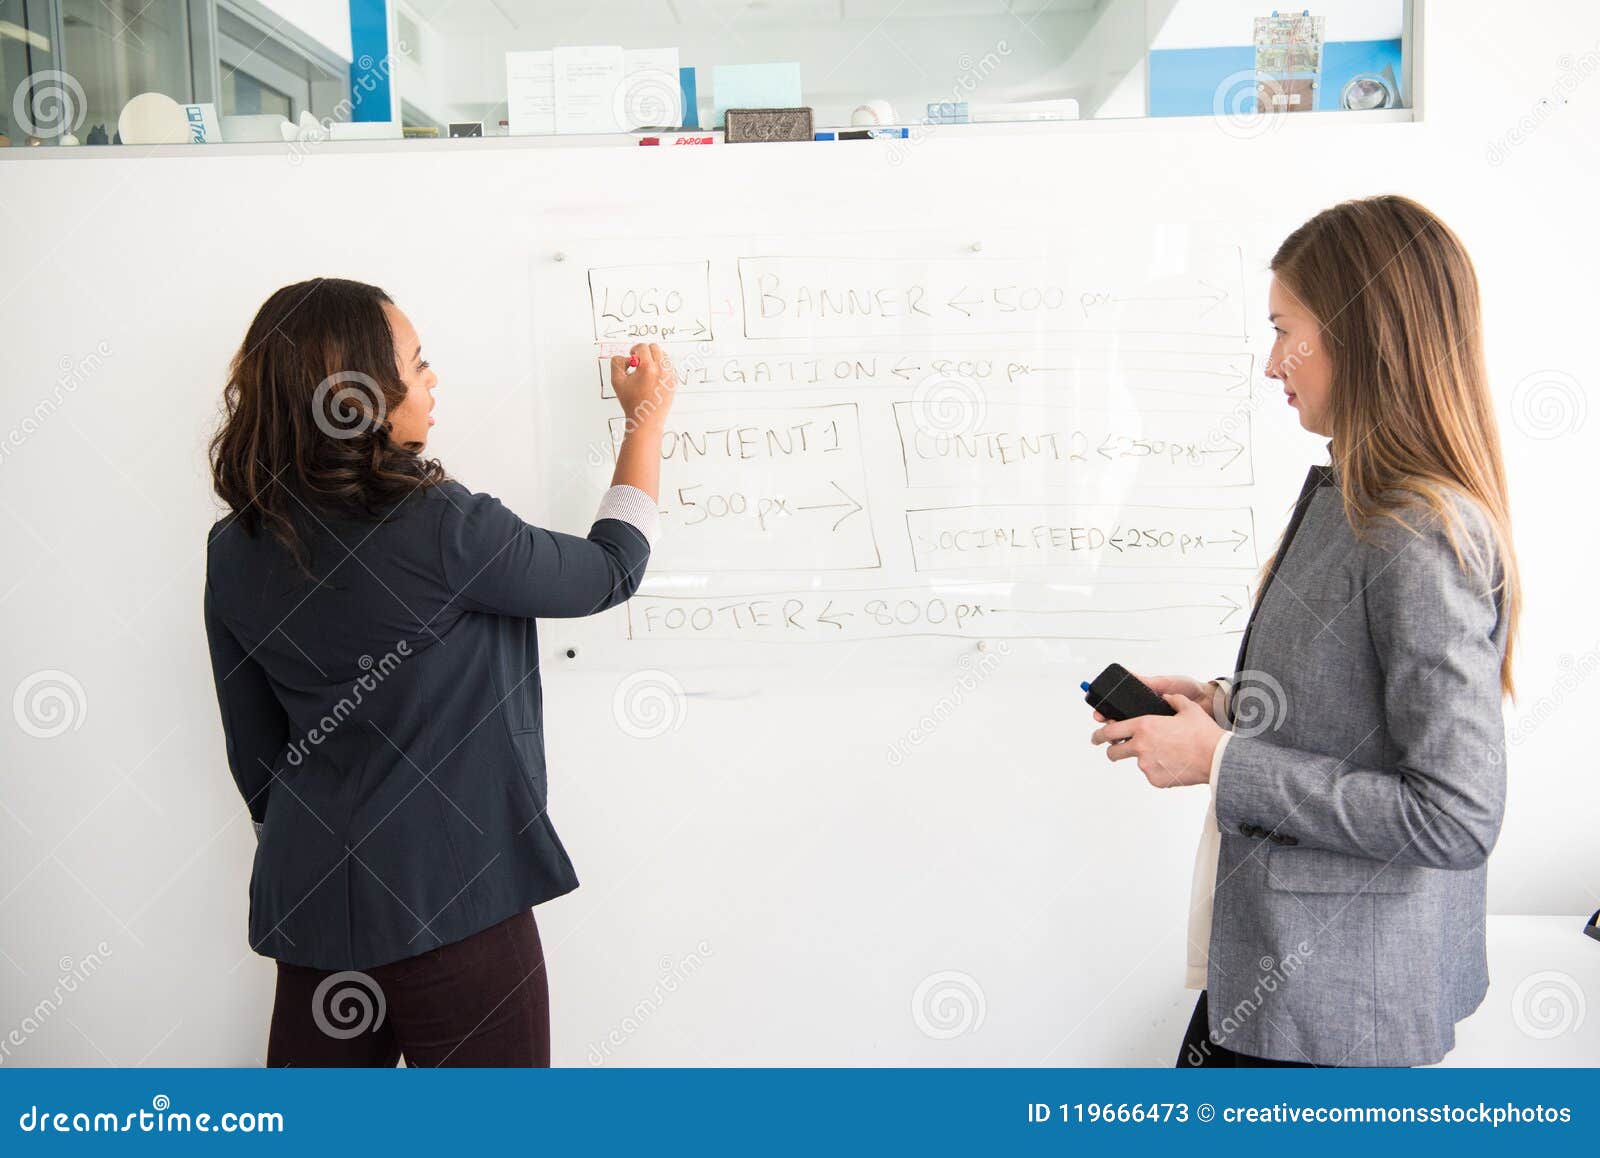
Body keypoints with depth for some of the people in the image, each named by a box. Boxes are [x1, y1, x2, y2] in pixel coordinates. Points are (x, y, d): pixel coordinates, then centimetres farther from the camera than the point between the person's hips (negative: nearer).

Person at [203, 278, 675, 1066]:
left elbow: (254, 753, 7)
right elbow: (610, 572, -4)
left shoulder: (235, 550, -1)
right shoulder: (438, 530, -20)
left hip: (310, 903, 6)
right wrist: (647, 420, 7)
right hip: (453, 903, -6)